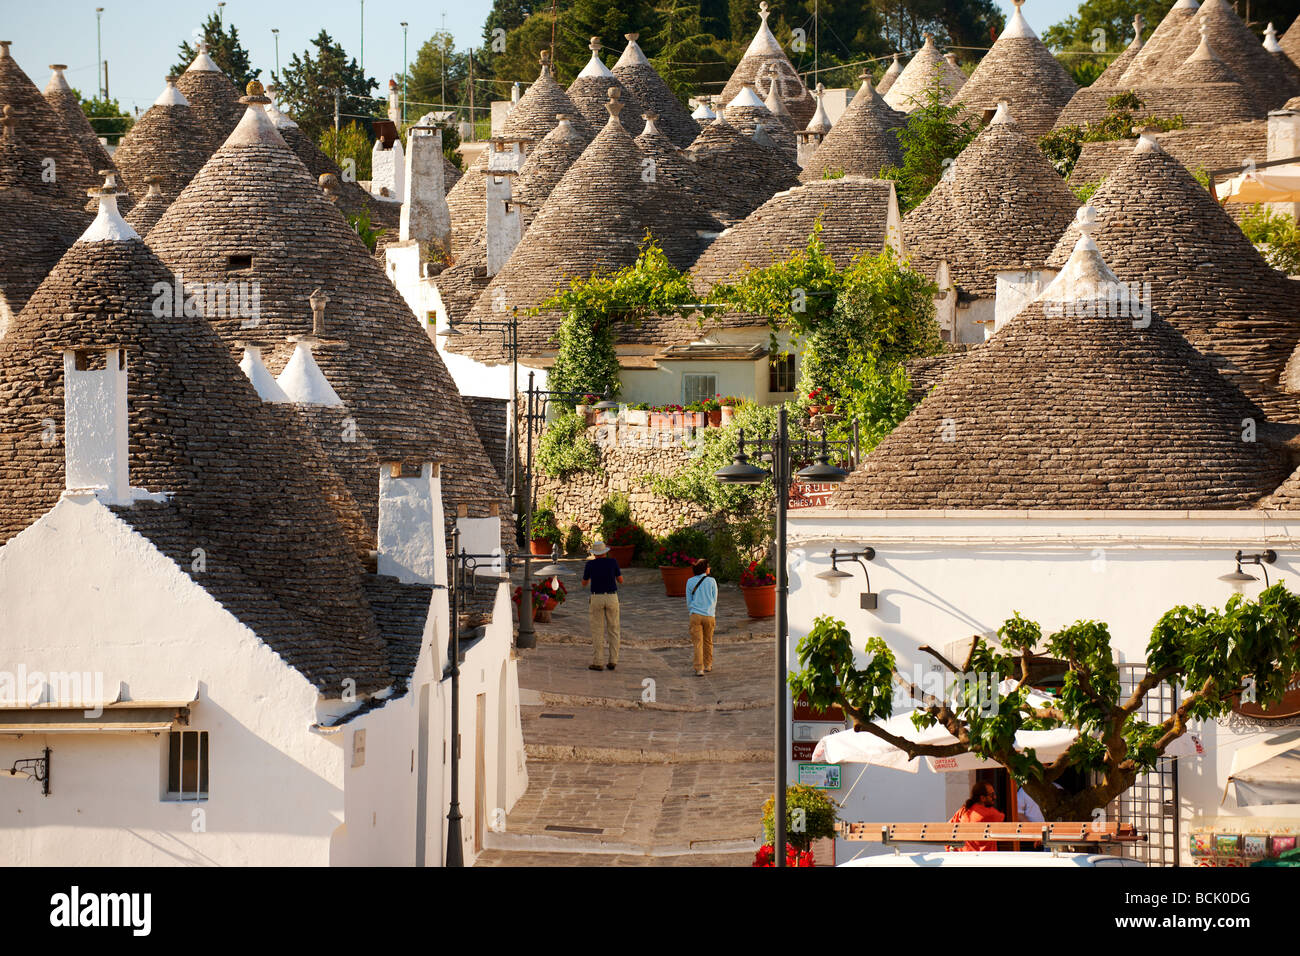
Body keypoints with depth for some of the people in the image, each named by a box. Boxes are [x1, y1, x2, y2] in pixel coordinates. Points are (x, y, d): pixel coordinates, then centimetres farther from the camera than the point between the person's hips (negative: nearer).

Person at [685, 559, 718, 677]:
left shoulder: (690, 582, 0)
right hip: (709, 615, 0)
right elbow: (714, 600, 5)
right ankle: (708, 665, 29)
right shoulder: (712, 581, -2)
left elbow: (689, 601, 6)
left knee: (697, 643, -3)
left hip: (695, 615, 0)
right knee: (708, 641, 17)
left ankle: (699, 669, -11)